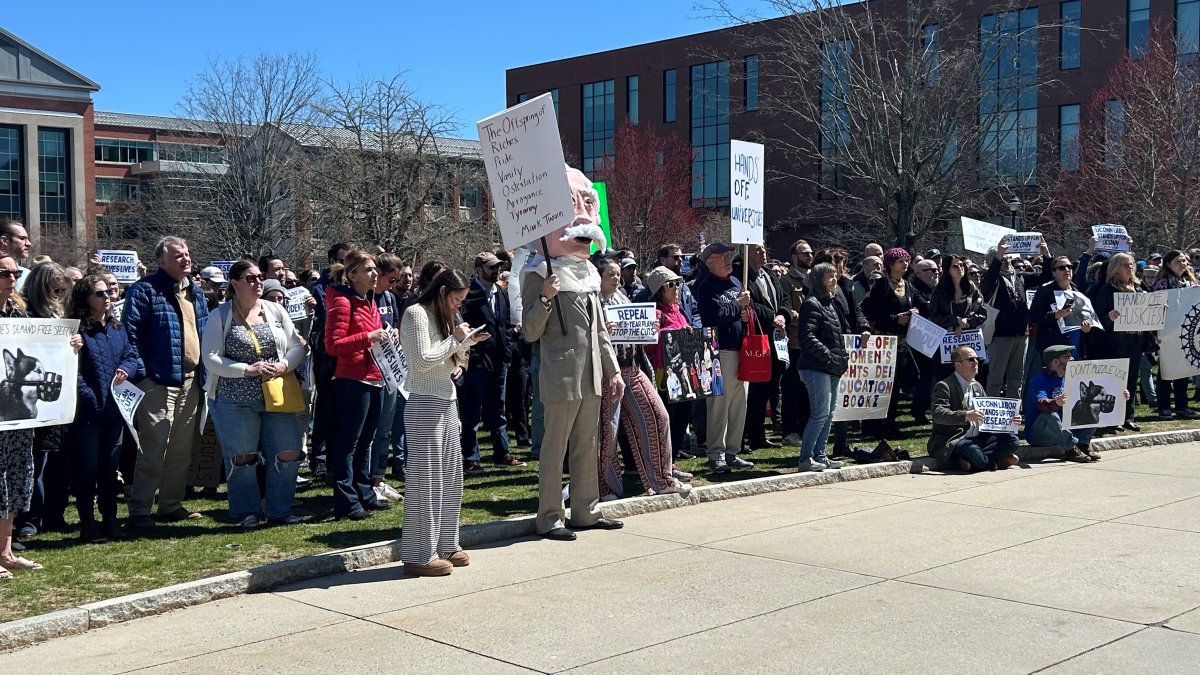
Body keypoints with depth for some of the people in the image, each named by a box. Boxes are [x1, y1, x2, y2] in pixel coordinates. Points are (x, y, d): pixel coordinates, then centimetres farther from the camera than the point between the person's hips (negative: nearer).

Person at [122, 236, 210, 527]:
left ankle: (171, 505, 23)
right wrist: (140, 372, -19)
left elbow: (205, 333, 22)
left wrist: (203, 372, 14)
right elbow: (131, 330, -14)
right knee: (154, 449, -7)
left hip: (190, 381, 8)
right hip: (159, 381, -7)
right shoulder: (145, 290, -8)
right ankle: (139, 510, 1)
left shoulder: (195, 292, 16)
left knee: (181, 450, 13)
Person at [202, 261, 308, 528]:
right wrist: (249, 370, -16)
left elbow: (298, 346, 9)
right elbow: (211, 359, -8)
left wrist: (284, 365, -11)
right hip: (236, 400, -3)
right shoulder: (220, 316, -2)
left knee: (289, 453, 0)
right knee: (242, 457, 2)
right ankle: (246, 512, 19)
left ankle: (280, 510, 14)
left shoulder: (276, 311, 8)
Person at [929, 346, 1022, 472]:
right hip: (953, 441, -8)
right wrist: (965, 415, -36)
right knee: (972, 450, -39)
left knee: (1011, 440, -12)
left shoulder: (978, 387, 20)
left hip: (978, 439, 8)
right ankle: (996, 462, -9)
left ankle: (968, 461, -19)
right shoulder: (944, 386, -7)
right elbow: (938, 414, -22)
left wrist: (1010, 420, 3)